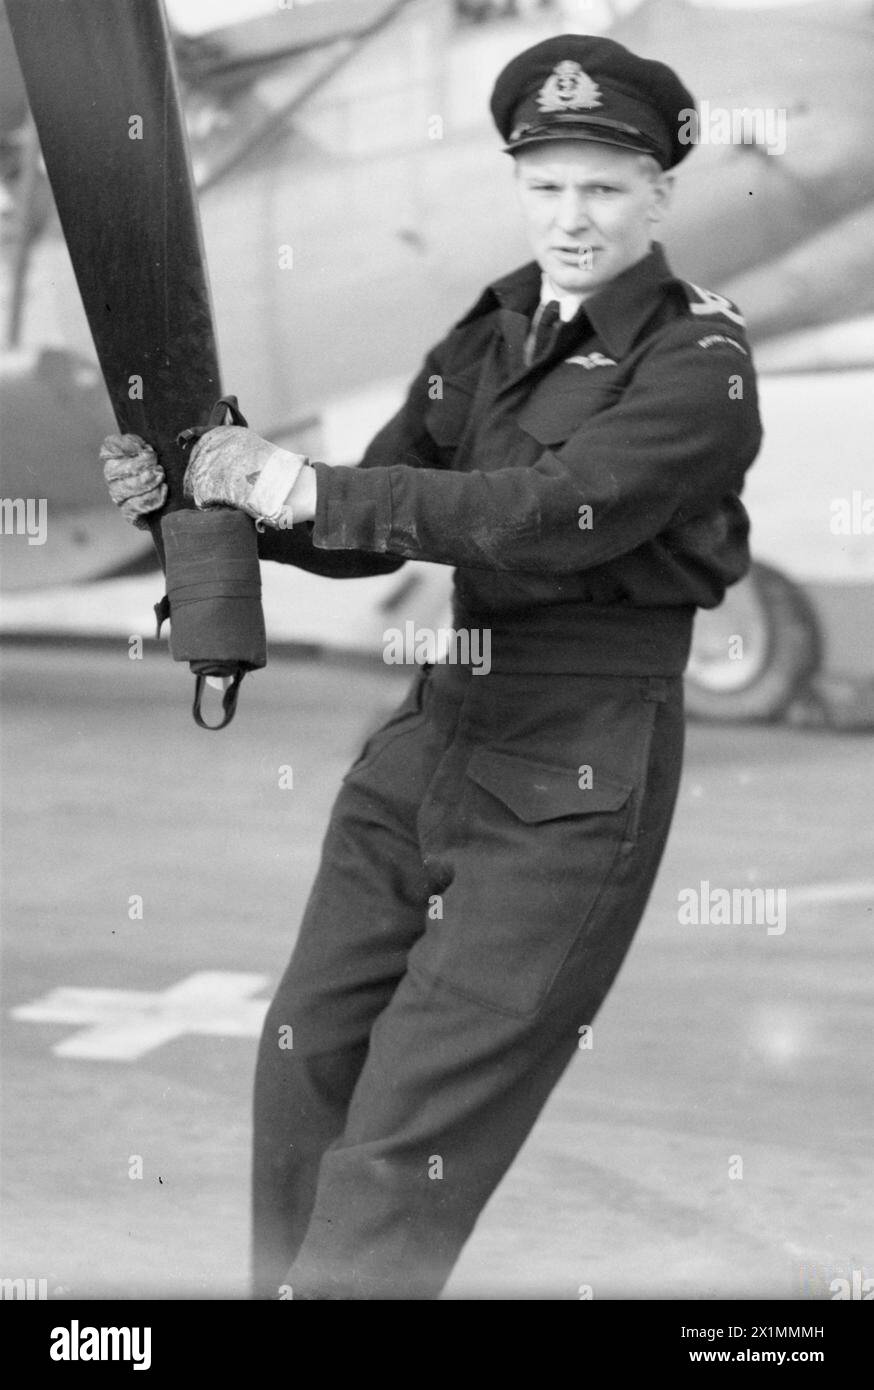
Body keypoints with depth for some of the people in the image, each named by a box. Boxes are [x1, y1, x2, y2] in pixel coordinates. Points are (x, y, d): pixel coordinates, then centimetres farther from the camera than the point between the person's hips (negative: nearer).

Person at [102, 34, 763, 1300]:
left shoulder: (701, 366, -10)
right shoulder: (489, 334, 11)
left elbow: (558, 510, -24)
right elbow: (372, 527, 10)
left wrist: (316, 488, -26)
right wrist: (220, 494, -8)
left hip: (575, 777, -7)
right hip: (435, 731, 7)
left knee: (413, 1134, -7)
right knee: (306, 1058, 11)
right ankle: (284, 1281, 27)